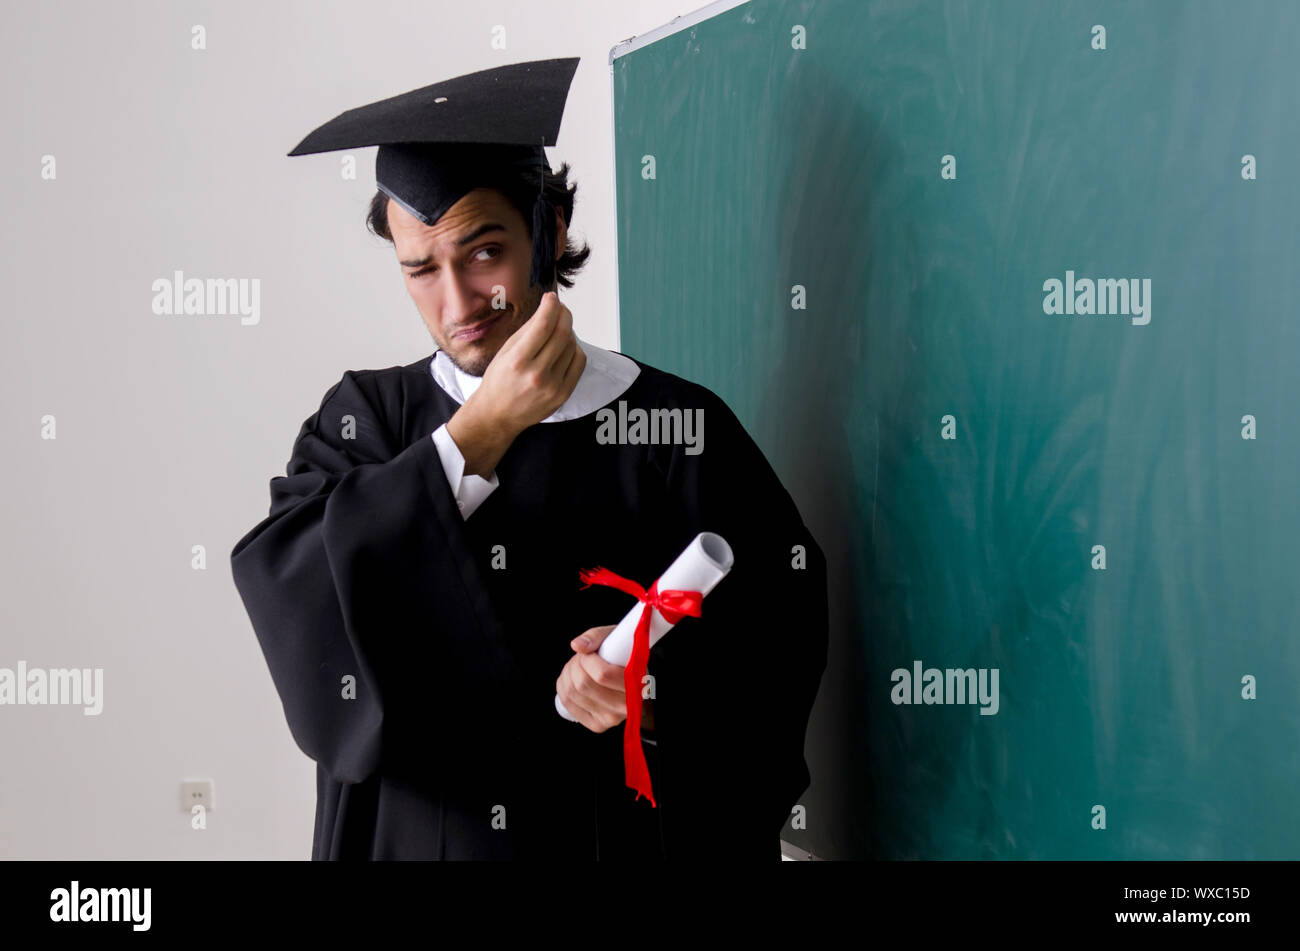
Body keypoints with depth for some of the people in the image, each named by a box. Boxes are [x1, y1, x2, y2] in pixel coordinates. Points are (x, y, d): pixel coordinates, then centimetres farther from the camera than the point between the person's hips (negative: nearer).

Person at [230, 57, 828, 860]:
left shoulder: (678, 426, -9)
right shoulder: (364, 420, -1)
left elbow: (775, 650, -9)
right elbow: (291, 600, -16)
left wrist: (656, 689, -27)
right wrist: (479, 433, -21)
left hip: (619, 833, -1)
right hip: (405, 835, 2)